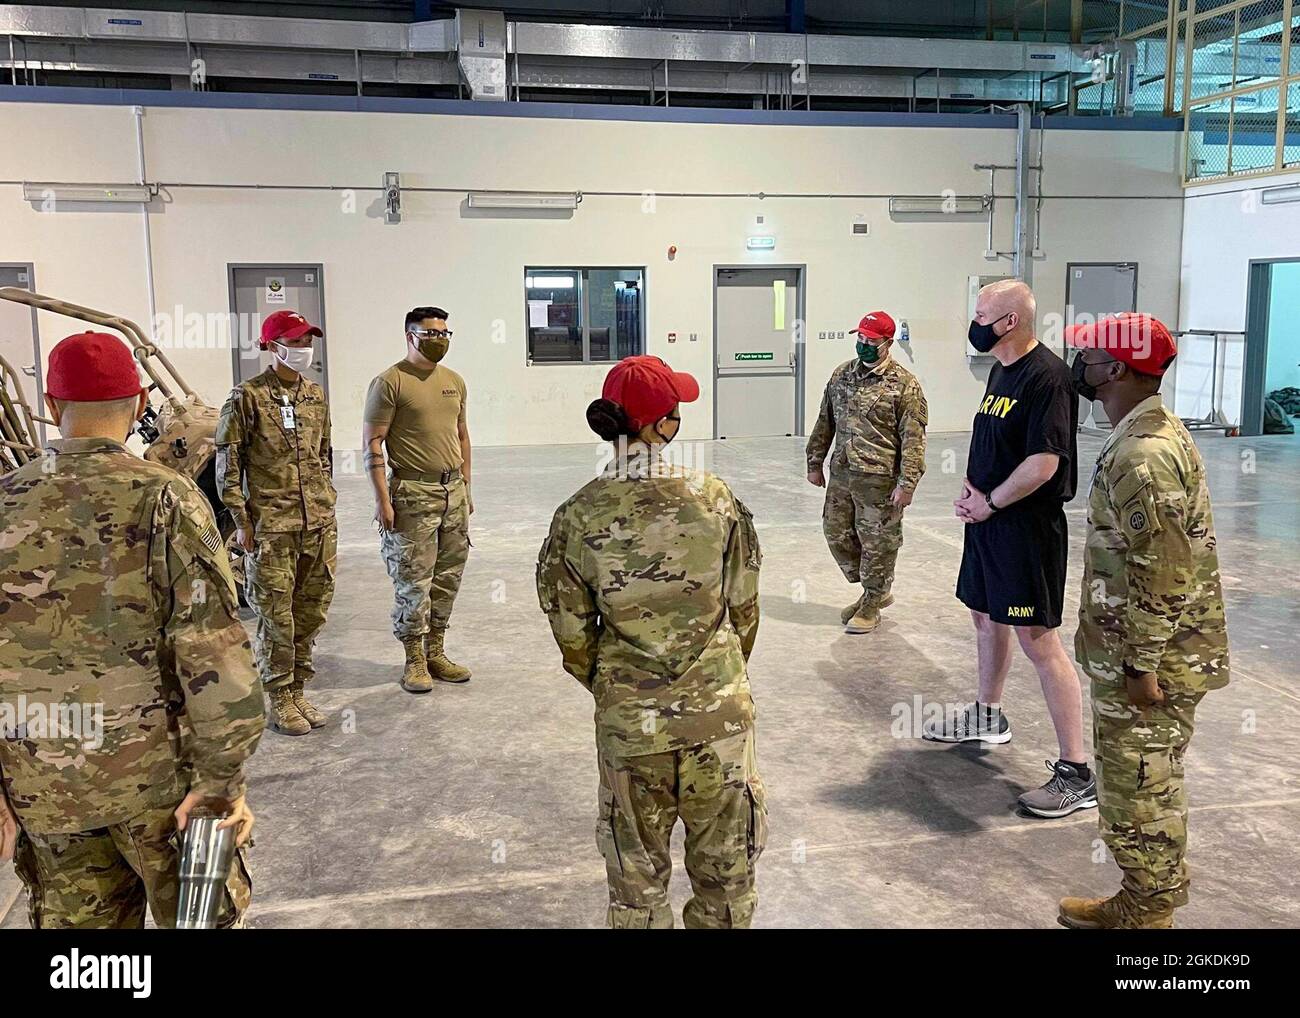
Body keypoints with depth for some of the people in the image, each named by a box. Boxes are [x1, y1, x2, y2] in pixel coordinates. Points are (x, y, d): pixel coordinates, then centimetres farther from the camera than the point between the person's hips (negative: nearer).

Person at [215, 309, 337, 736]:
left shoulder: (316, 395, 12)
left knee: (311, 612, 11)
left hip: (319, 525, 6)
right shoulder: (247, 396, -6)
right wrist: (241, 519, -9)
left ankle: (298, 691, 24)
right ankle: (280, 701, 12)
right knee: (276, 616, 1)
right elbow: (228, 462, -5)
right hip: (270, 527, -6)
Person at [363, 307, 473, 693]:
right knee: (413, 581, -2)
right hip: (413, 493, -7)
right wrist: (382, 499, -15)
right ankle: (415, 661, 9)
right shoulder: (390, 382, -8)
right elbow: (372, 443, -10)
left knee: (448, 578, 10)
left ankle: (436, 653, 21)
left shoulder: (454, 381, 13)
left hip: (453, 491, 7)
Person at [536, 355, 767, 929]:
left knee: (637, 881, 19)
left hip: (629, 724, 0)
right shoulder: (716, 499, -11)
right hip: (720, 714, 0)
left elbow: (573, 634, -4)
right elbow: (745, 610, -1)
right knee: (725, 871, 20)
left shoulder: (578, 518, -12)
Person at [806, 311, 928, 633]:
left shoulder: (905, 385, -10)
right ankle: (876, 590, 31)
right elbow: (825, 422, 15)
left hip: (879, 479, -6)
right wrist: (815, 463, 14)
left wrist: (907, 483, -18)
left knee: (877, 543, 4)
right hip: (841, 474, 6)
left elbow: (913, 438, -13)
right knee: (837, 534, 13)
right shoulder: (841, 375, 8)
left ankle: (871, 604, 23)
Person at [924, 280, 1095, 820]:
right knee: (985, 616, 22)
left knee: (1038, 641, -8)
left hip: (1028, 526, -10)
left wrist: (990, 502, -13)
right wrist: (971, 487, 6)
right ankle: (987, 716, 43)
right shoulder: (1001, 370, 11)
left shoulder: (1047, 376, -19)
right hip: (988, 518, 10)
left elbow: (1043, 462, -24)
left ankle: (1076, 773, -2)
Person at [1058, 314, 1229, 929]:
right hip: (1134, 650, 10)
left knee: (1137, 793, 4)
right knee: (1148, 786, 20)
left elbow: (1160, 570, -25)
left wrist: (1141, 664, -20)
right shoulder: (1157, 431, 10)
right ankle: (1143, 903, 34)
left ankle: (1146, 916, 18)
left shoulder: (1141, 454, -23)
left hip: (1148, 660, -10)